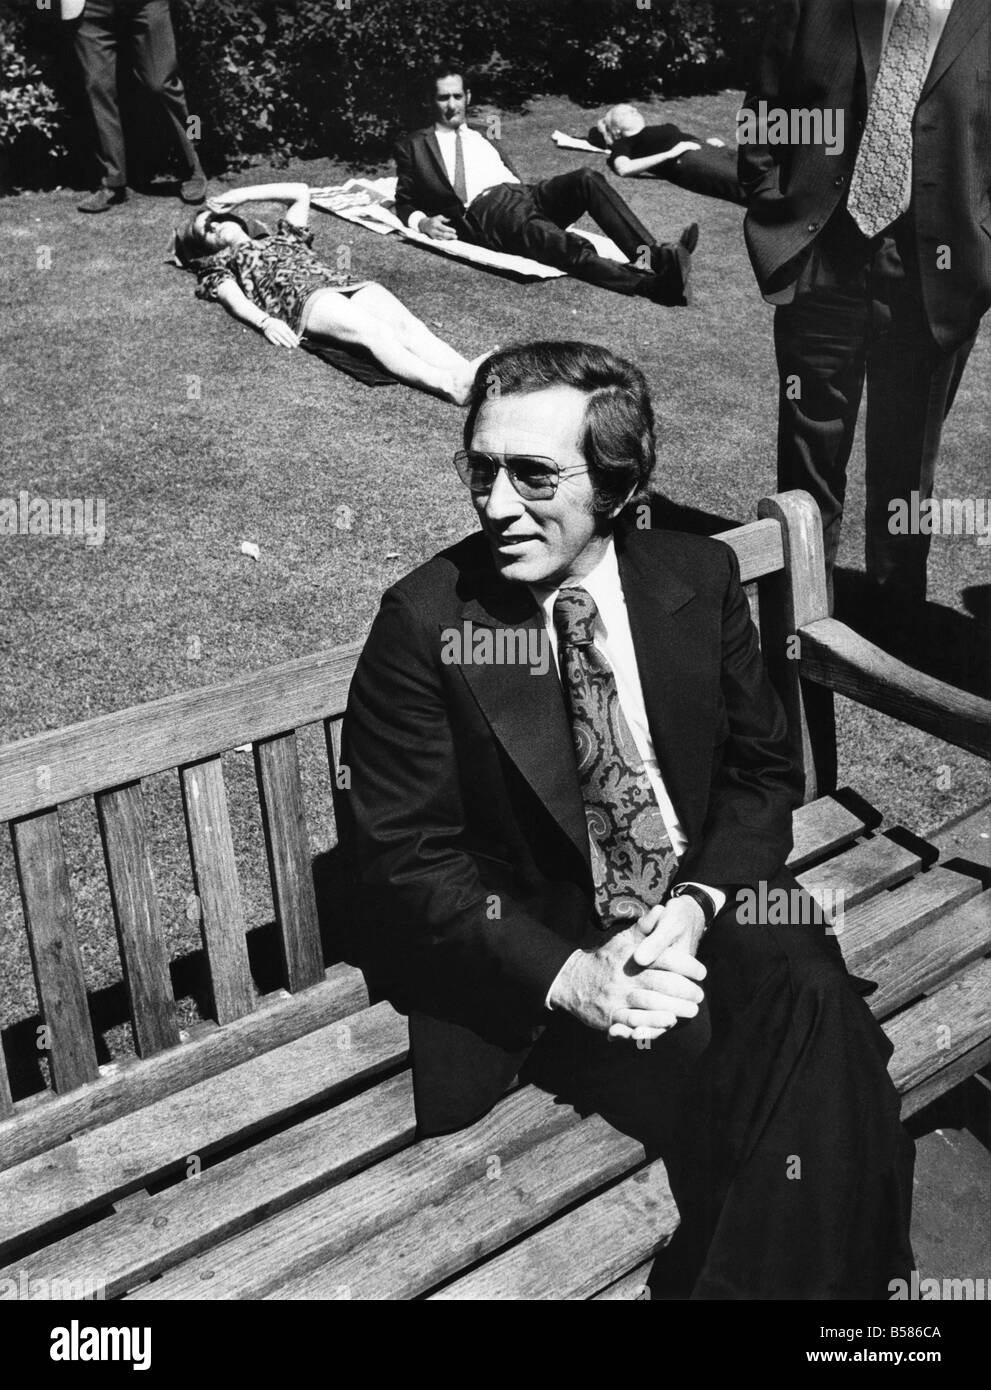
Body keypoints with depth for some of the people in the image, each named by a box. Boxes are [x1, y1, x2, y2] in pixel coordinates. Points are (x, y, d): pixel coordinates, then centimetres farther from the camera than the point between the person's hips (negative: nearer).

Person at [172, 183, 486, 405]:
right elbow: (236, 300, 7)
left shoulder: (282, 237, 41)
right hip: (305, 298, -6)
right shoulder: (220, 264, 26)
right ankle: (451, 386, -58)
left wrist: (241, 196, 45)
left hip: (349, 284, 6)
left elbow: (300, 192, 47)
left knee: (408, 325, -26)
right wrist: (265, 322, -15)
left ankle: (465, 372, -51)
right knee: (376, 332, -35)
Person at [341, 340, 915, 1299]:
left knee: (812, 1001, -25)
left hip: (704, 903, 3)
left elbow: (761, 769, 6)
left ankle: (819, 1272, -9)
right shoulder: (423, 621, -10)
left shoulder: (699, 577, 0)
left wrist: (695, 903, -13)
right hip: (528, 953, -3)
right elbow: (407, 858, -9)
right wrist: (567, 973, -21)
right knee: (685, 1056, -28)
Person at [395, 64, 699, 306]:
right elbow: (404, 204, 15)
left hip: (525, 193, 6)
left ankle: (650, 254, -35)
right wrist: (422, 222, -7)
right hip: (483, 210, -6)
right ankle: (650, 283, -55)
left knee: (587, 178, -23)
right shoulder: (414, 146, 20)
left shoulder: (481, 138, 34)